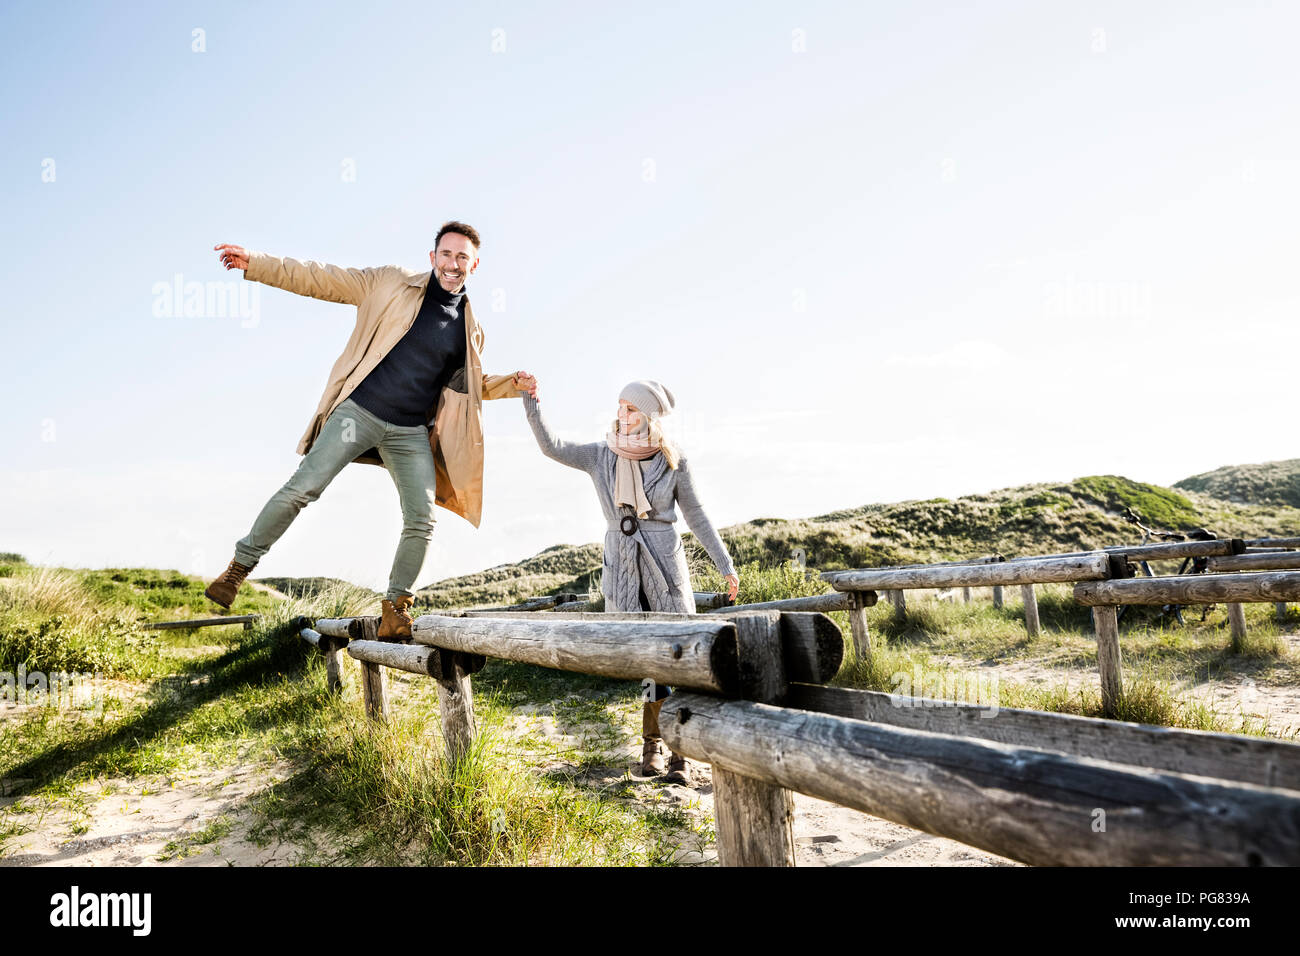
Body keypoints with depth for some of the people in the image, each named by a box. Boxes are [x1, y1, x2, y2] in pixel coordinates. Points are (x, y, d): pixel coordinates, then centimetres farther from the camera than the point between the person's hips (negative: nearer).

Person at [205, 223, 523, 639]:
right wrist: (255, 262, -3)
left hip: (412, 433, 3)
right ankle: (239, 567, 10)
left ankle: (395, 608, 11)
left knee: (421, 522, -6)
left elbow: (470, 386, 24)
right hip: (359, 413, -2)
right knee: (302, 488, -9)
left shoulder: (471, 327, 13)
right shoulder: (393, 284, 4)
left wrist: (512, 384, 7)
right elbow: (321, 280, 3)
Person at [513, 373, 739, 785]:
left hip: (665, 564, -1)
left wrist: (725, 565, 2)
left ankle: (680, 753, 6)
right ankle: (652, 744, 21)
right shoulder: (601, 456, 3)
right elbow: (551, 446, -3)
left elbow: (696, 516, 3)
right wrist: (531, 400, -12)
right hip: (620, 567, 2)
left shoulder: (673, 460, -2)